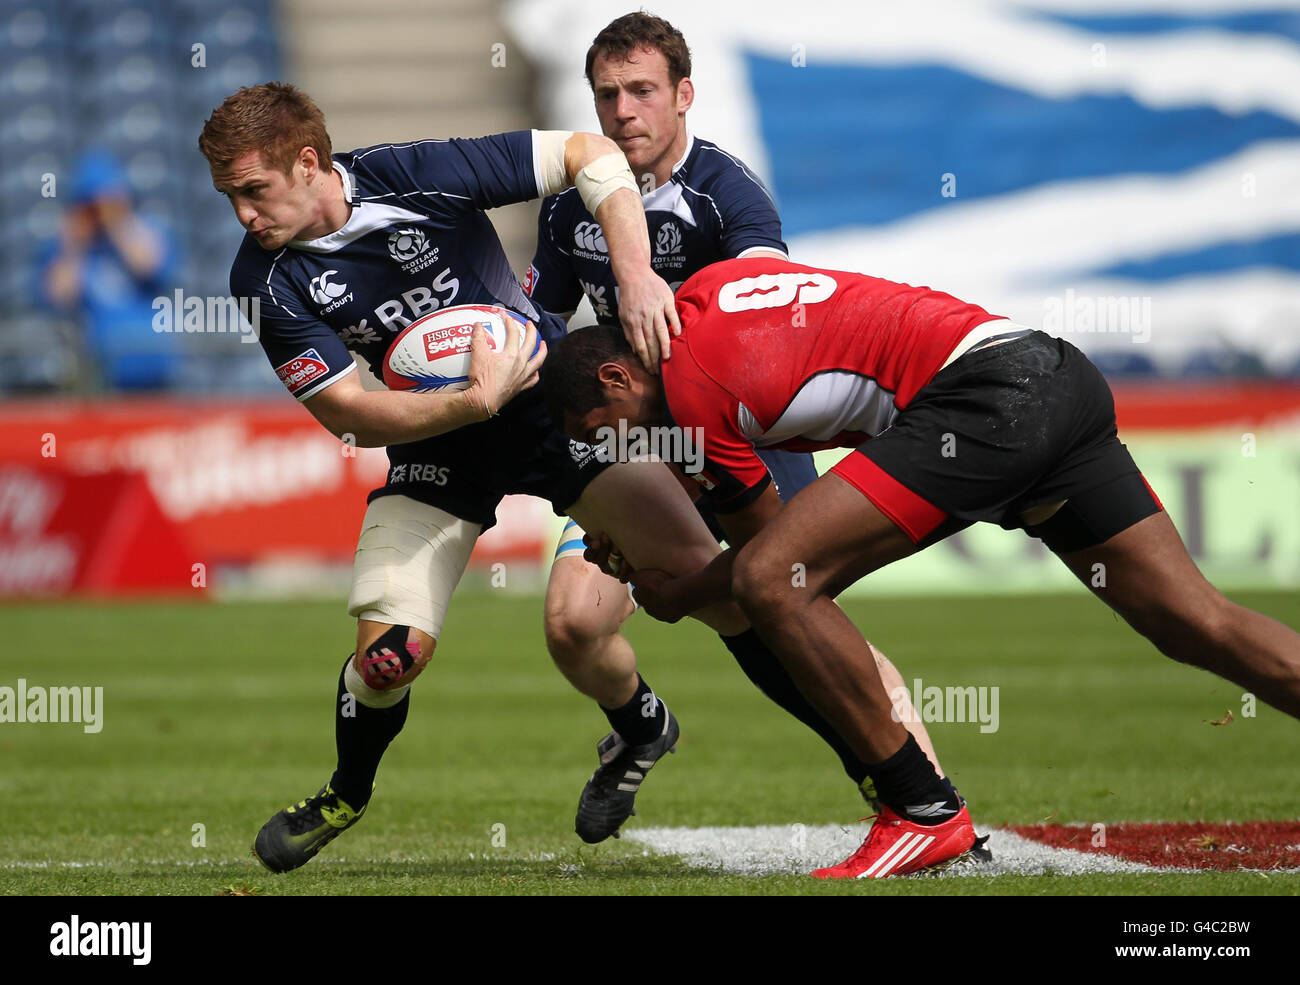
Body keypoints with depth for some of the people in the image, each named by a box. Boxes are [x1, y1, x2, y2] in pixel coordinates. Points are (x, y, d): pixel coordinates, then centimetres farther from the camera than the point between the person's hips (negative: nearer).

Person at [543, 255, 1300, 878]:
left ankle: (924, 812, -6)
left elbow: (765, 548, 5)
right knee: (1197, 625, 7)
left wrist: (673, 598, 25)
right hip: (1056, 368, 9)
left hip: (986, 399, -9)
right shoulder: (708, 285, 20)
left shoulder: (690, 380, -3)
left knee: (772, 581, -9)